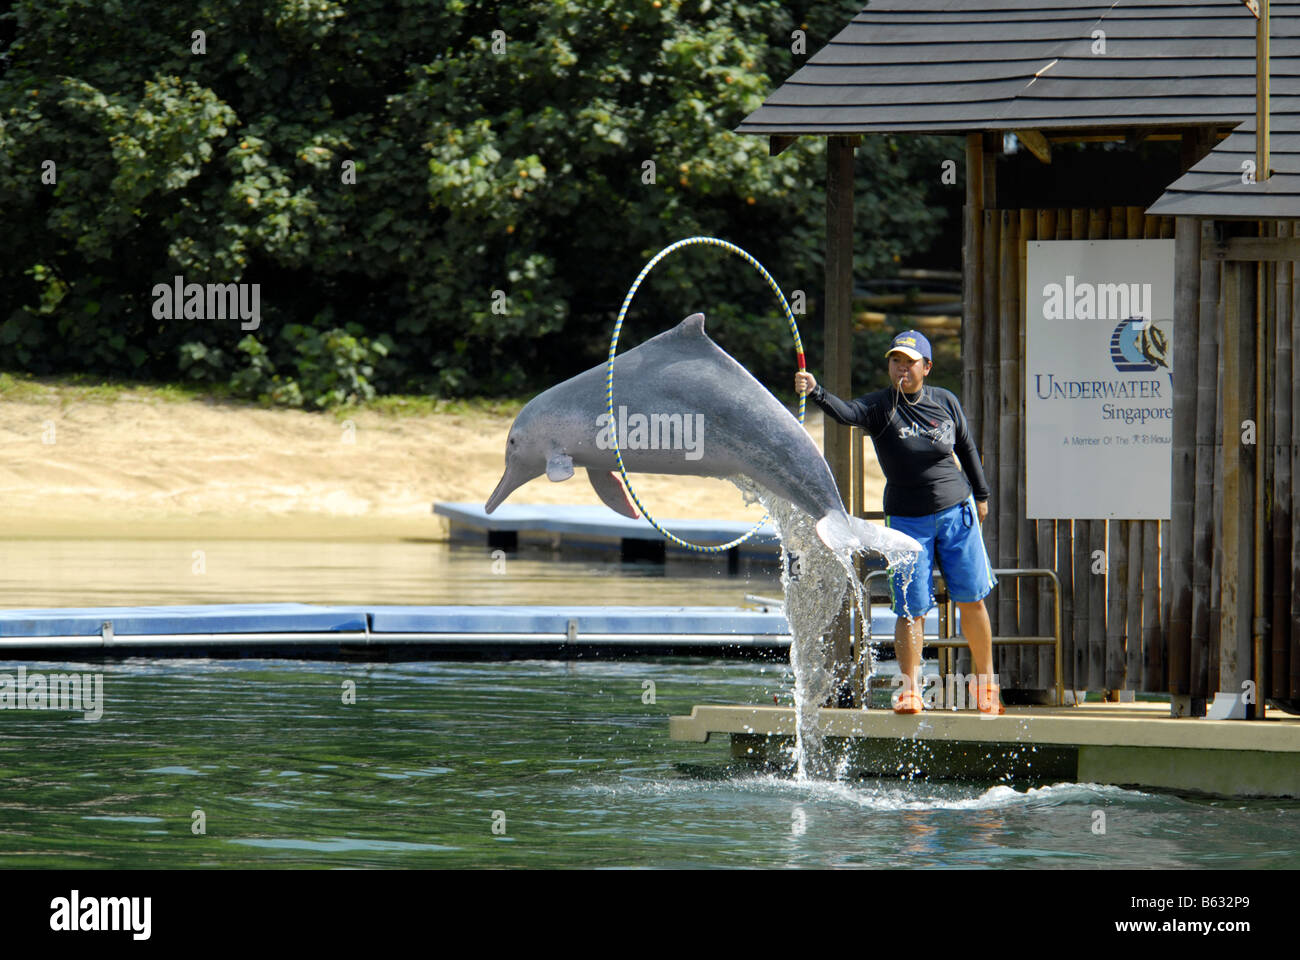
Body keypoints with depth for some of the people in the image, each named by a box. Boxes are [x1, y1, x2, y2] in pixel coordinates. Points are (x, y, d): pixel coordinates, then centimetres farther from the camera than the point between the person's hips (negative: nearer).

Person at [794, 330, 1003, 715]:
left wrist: (981, 495, 21)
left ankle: (986, 683, 21)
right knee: (911, 609, -6)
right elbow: (847, 412, -31)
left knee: (972, 600, 6)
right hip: (907, 520, -2)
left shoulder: (945, 402, 0)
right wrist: (815, 392, -49)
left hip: (956, 511, 2)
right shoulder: (881, 406, -10)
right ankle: (910, 690, 3)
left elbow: (966, 448, 14)